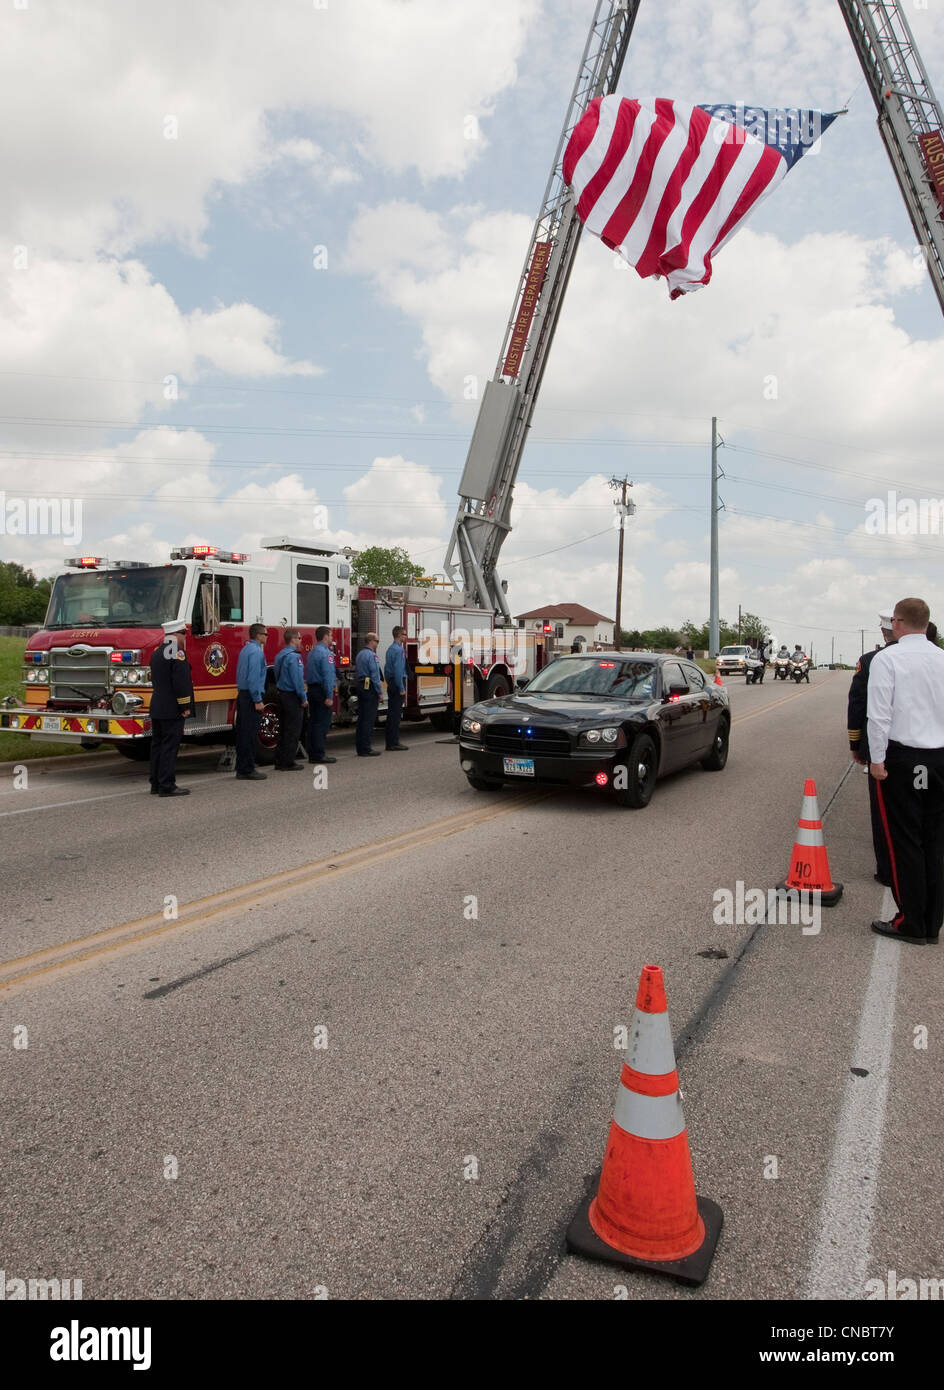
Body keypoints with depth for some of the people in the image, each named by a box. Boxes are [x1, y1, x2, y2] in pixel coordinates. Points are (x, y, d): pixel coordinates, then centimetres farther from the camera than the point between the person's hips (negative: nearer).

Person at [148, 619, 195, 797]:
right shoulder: (177, 652, -14)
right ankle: (167, 786, -7)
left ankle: (156, 783, 18)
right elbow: (181, 682, -20)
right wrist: (185, 707, -15)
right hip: (172, 709, -9)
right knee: (169, 746, -7)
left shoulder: (157, 652, 15)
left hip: (156, 708, 9)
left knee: (157, 745, 12)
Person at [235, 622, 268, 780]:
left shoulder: (246, 649, 16)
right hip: (250, 696, -10)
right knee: (250, 733, -7)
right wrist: (257, 701, -19)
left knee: (243, 731, 12)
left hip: (242, 695, 10)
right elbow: (254, 677, -20)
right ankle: (247, 770, -5)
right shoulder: (256, 651, -15)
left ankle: (242, 767, 19)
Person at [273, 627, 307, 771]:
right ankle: (288, 763, 0)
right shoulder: (293, 656, -17)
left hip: (282, 695, 9)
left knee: (284, 730, 13)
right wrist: (304, 698, -14)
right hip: (292, 696, -9)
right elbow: (297, 679, -20)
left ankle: (280, 761, 17)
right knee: (292, 731, -3)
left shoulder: (280, 655, 12)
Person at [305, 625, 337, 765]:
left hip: (312, 689, 10)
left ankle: (313, 754, 16)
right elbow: (327, 676, -20)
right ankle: (319, 754, -5)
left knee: (313, 722, 11)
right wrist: (329, 696, -21)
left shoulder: (312, 652, 16)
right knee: (322, 724, -6)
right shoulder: (325, 653, -14)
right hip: (322, 691, -9)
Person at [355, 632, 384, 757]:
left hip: (360, 686, 9)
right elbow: (375, 675, -16)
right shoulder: (371, 655, -13)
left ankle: (360, 748, 15)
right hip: (370, 688, -9)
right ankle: (366, 749, -6)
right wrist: (379, 692, -10)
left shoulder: (359, 654, 15)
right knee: (369, 719, -6)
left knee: (361, 718, 11)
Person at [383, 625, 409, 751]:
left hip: (391, 683, 10)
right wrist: (401, 688, -19)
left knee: (392, 712, 12)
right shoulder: (398, 650, -15)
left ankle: (390, 742, 17)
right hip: (397, 683, -10)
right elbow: (398, 670, -20)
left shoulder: (390, 648, 16)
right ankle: (394, 743, -6)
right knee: (396, 713, -7)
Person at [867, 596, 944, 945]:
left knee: (905, 841, 3)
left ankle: (911, 924, 10)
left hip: (903, 758, -5)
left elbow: (880, 713, -14)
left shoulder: (887, 659, -10)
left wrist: (877, 759, -8)